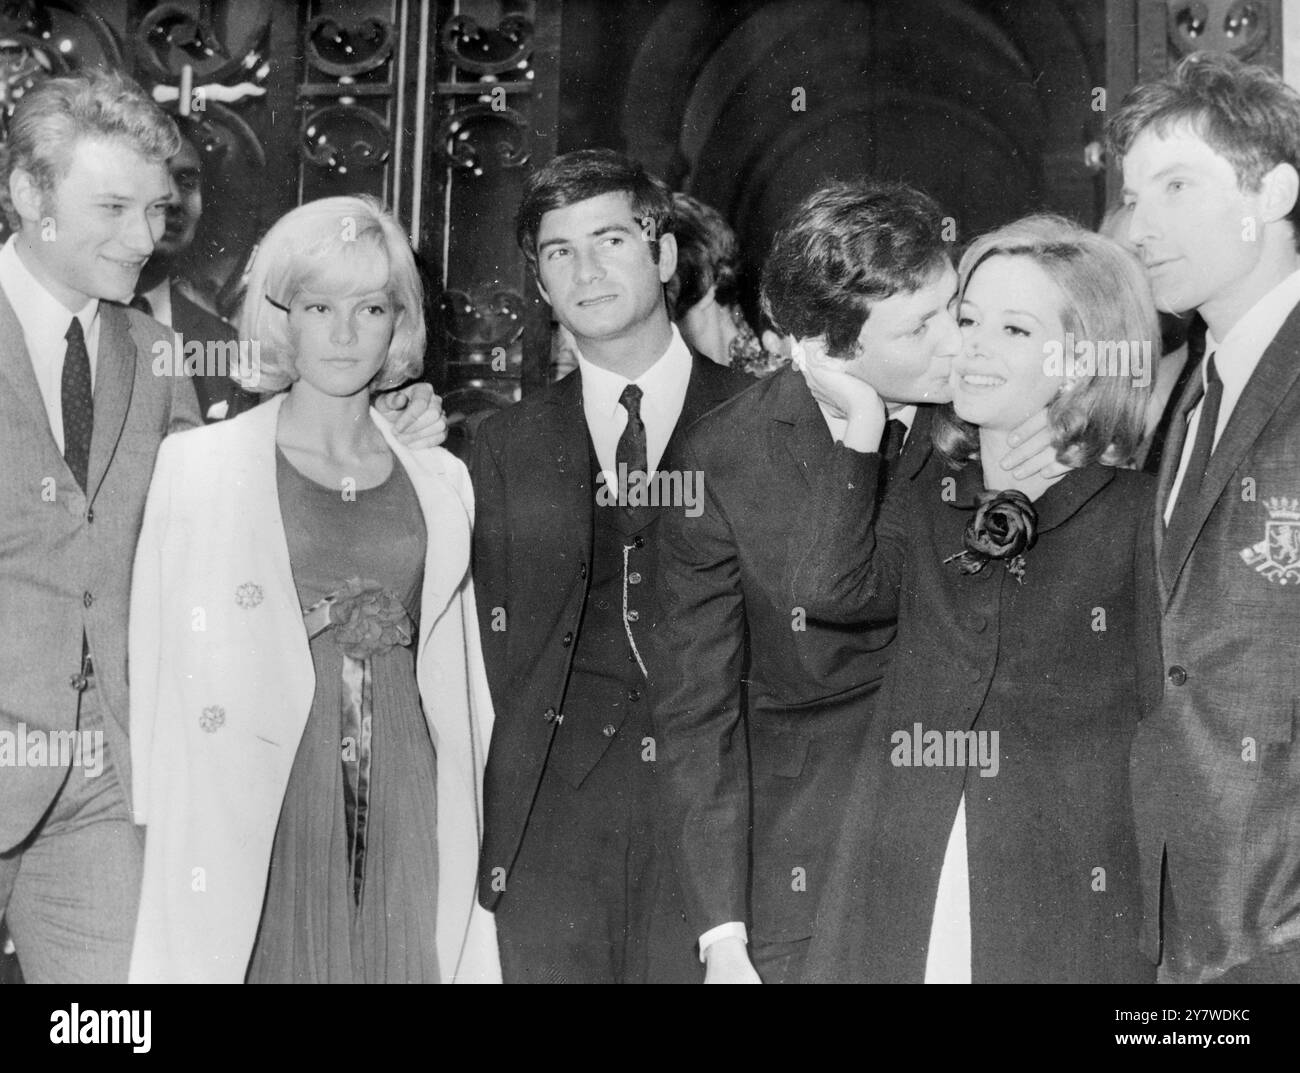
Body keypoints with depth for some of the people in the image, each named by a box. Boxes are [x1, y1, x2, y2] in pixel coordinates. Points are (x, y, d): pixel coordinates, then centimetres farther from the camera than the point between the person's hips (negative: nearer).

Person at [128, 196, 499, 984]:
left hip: (407, 825, 2)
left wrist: (467, 849, 8)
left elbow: (459, 684, 13)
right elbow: (157, 668, 2)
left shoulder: (442, 482, 11)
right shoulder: (194, 465, 2)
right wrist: (162, 825, -4)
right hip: (256, 821, -2)